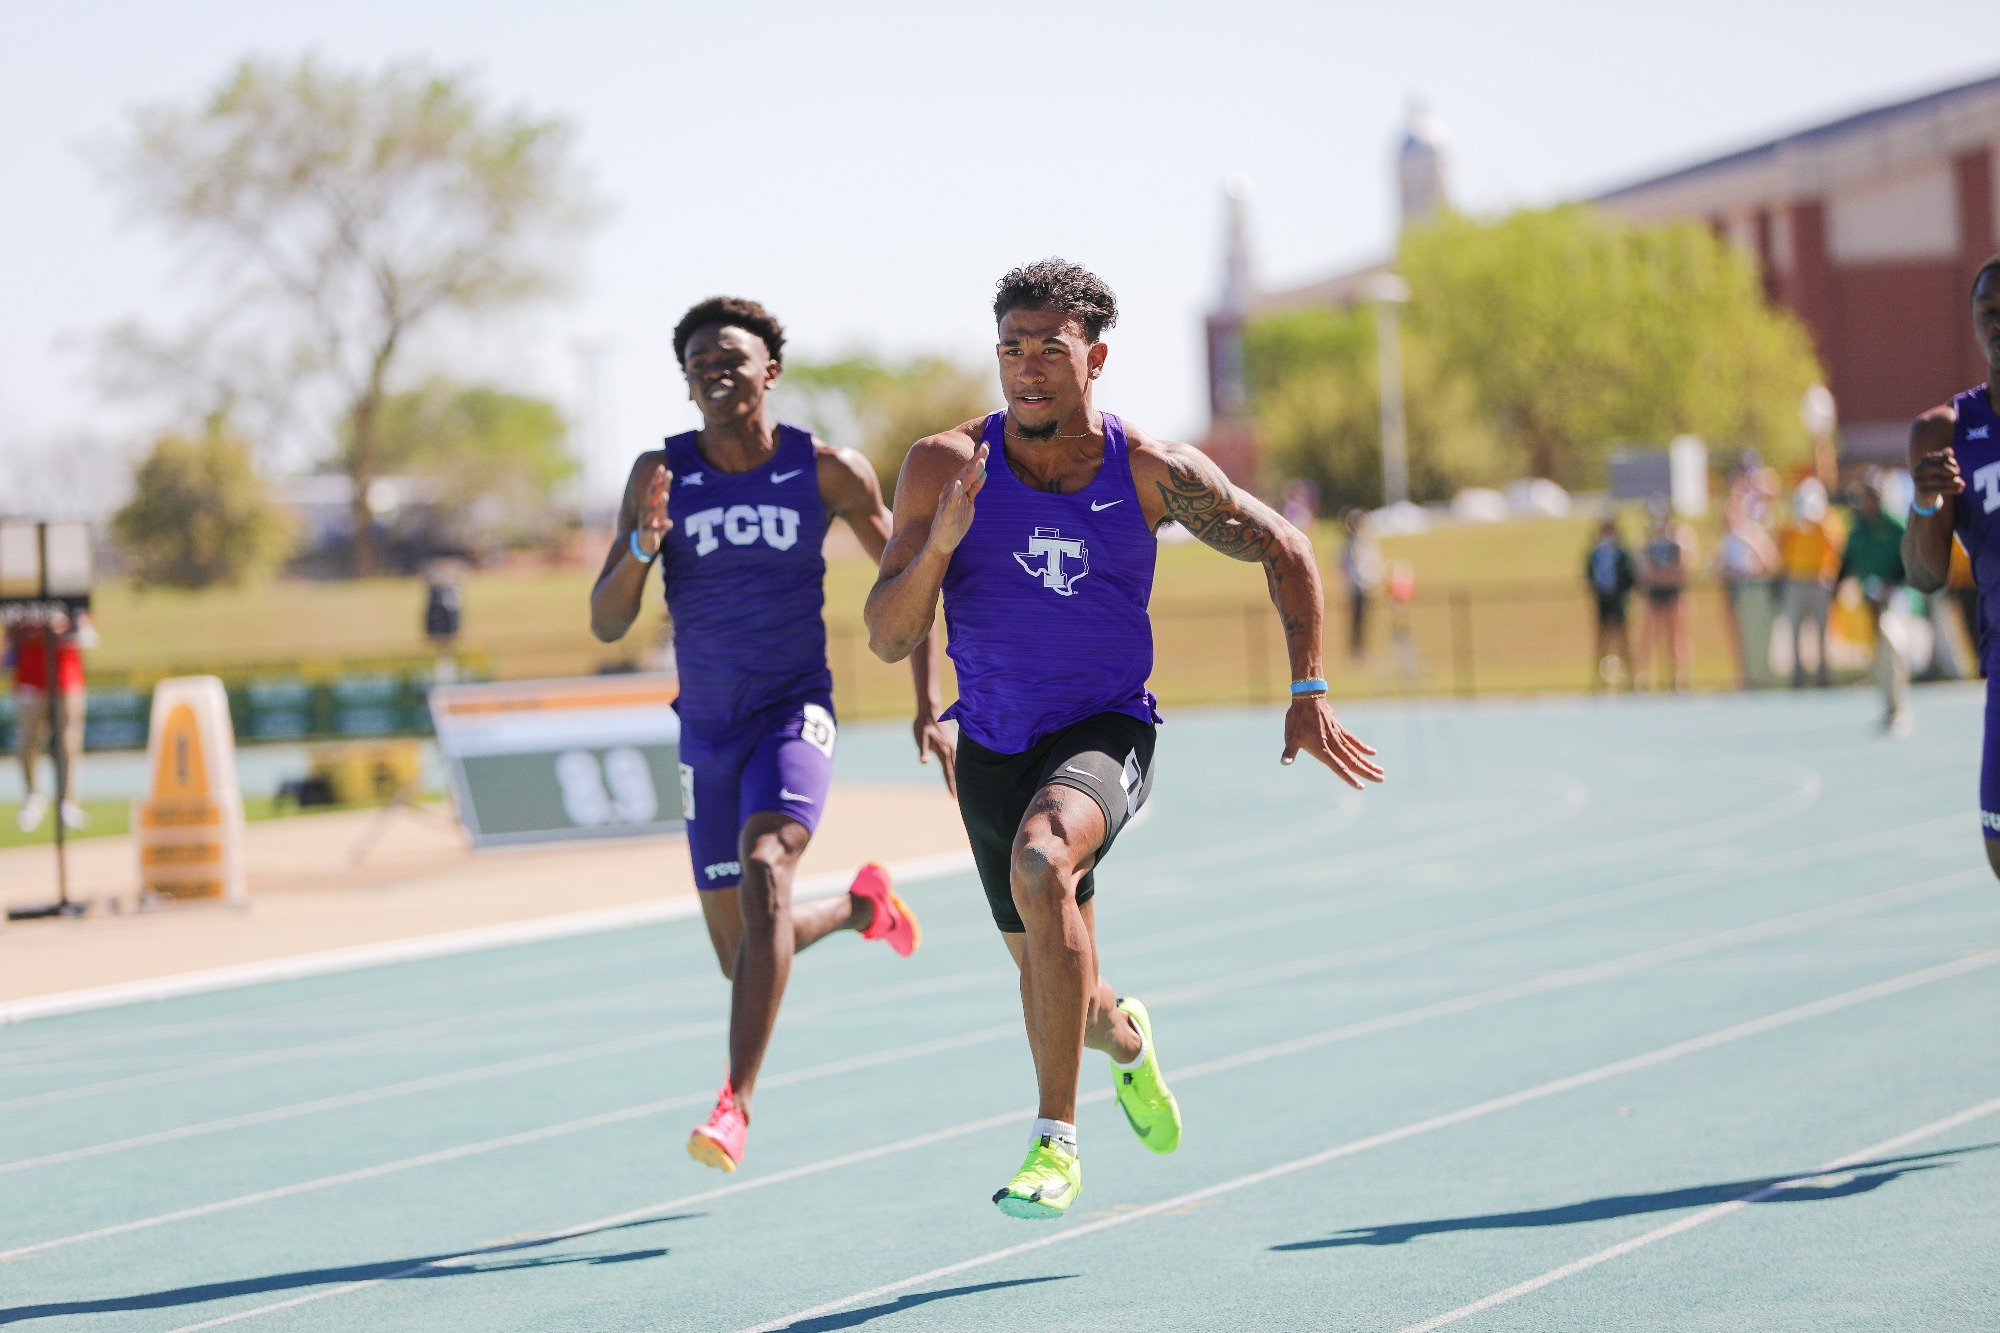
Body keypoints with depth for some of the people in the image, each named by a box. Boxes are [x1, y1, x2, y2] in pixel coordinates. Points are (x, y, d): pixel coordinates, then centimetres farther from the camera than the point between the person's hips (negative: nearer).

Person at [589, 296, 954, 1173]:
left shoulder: (827, 471, -5)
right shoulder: (661, 473, -4)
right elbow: (606, 624, -6)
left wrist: (929, 706, 0)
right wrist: (643, 542, -25)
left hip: (795, 712, -3)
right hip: (708, 729, 3)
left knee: (764, 871, -31)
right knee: (744, 958, 10)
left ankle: (736, 1103, -33)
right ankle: (864, 906, 44)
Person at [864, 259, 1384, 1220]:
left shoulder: (1151, 471, -11)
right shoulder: (946, 467, -11)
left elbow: (1284, 551, 3)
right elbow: (888, 641, -13)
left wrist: (1308, 693, -3)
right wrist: (940, 543, -31)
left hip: (1104, 728, -3)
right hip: (993, 744, 3)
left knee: (1042, 862, -35)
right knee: (1051, 979, 16)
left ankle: (1055, 1141, -28)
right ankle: (1124, 1039, 57)